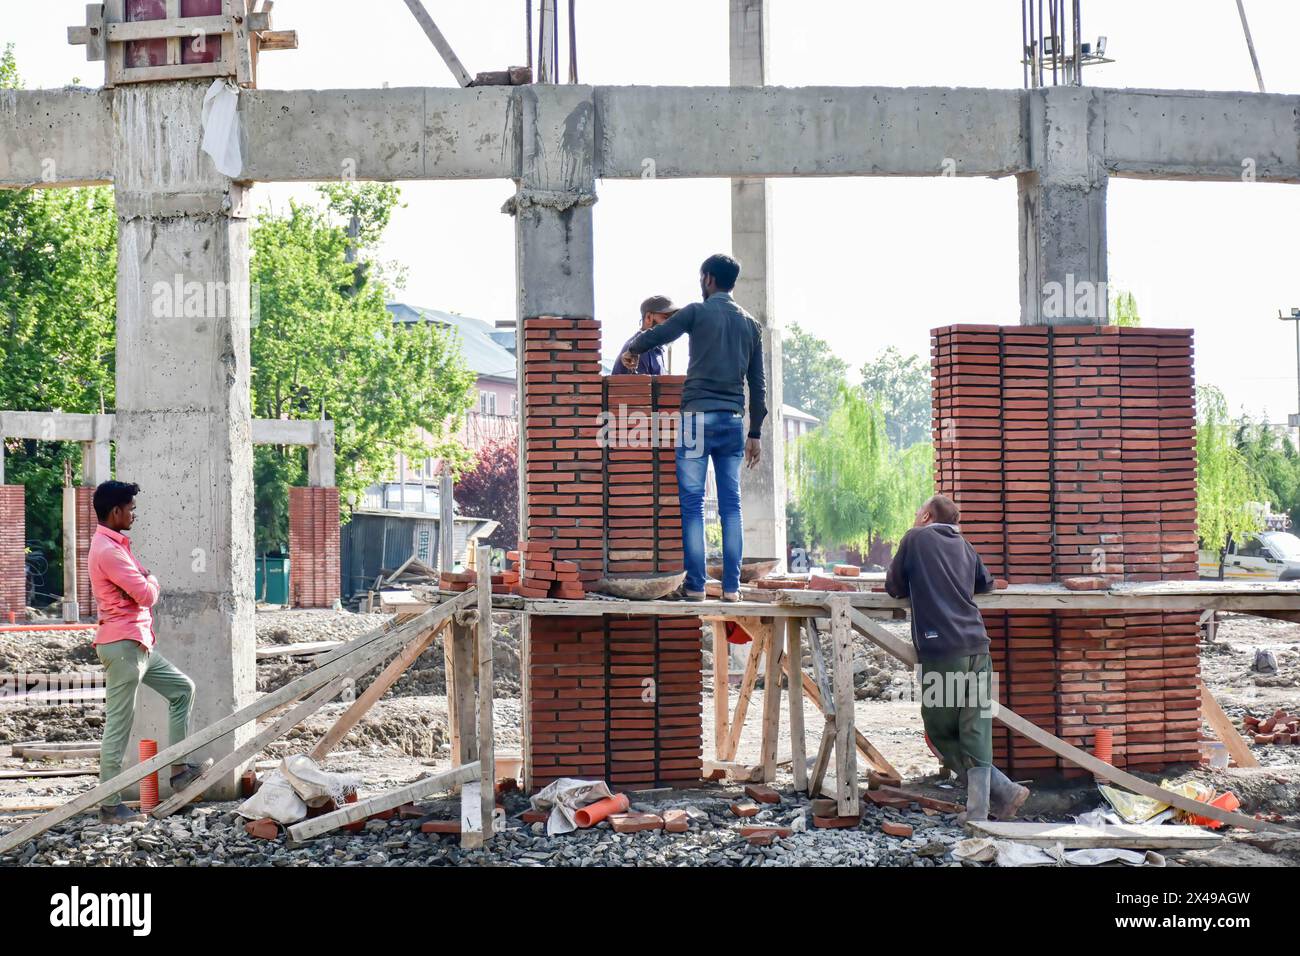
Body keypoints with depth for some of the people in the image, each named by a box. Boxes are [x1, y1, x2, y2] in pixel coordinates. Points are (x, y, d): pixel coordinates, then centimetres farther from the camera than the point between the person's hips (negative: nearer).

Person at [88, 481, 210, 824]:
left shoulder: (112, 545, 15)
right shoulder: (108, 550, -18)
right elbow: (146, 594, -19)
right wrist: (152, 580, 0)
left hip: (137, 644, 11)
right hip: (123, 645, -11)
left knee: (182, 688, 17)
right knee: (119, 724, -6)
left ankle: (179, 769, 16)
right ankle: (110, 805, -1)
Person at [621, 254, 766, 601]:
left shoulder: (698, 312, -1)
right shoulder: (750, 324, 14)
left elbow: (652, 337, -1)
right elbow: (758, 385, 15)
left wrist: (631, 351, 22)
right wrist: (755, 433, 19)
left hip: (698, 416, -4)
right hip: (734, 420, 4)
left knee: (692, 504, -2)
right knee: (731, 505, 5)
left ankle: (695, 585, -6)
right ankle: (731, 586, 1)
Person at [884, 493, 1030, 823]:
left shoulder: (916, 538, 6)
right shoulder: (964, 545, 18)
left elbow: (894, 587, 12)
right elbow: (987, 584, 32)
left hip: (940, 652, -4)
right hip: (977, 649, 5)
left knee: (942, 734, 7)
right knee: (976, 735, 2)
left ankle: (1004, 792, 2)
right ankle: (978, 815, -4)